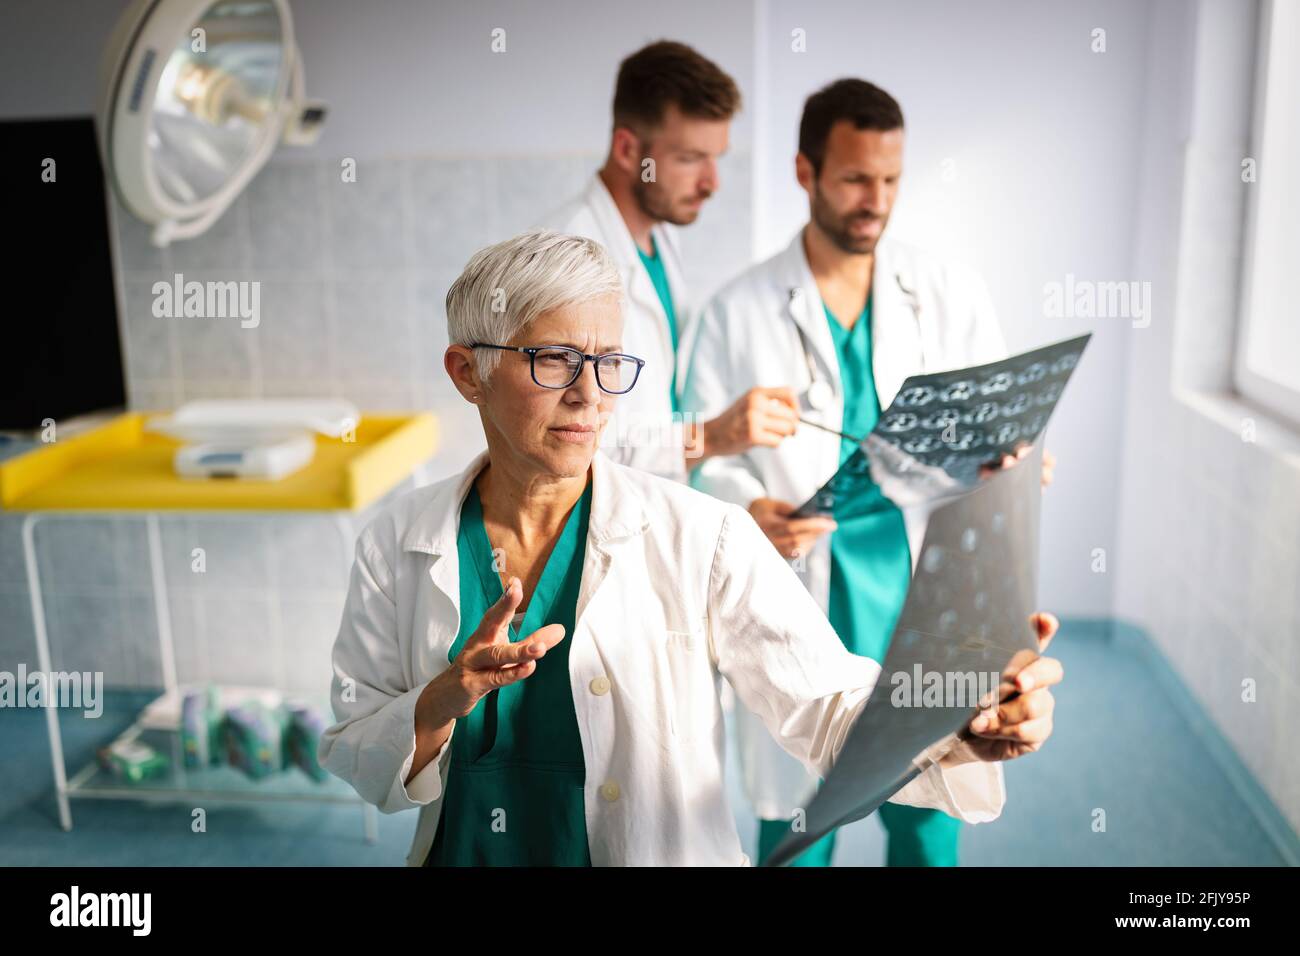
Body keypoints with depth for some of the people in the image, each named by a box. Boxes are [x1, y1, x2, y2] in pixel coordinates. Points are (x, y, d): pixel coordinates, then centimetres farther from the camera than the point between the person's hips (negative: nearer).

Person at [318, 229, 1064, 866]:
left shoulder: (703, 540, -9)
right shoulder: (400, 546, -2)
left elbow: (830, 707, -13)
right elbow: (352, 759, 2)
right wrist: (445, 701, -17)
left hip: (664, 849, -2)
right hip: (460, 851, 3)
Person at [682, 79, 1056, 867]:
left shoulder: (953, 294, 5)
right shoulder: (739, 310, 0)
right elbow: (706, 449, -1)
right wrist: (748, 507, -21)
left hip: (926, 590, 2)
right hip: (798, 595, -1)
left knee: (926, 802, 12)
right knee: (797, 804, 11)